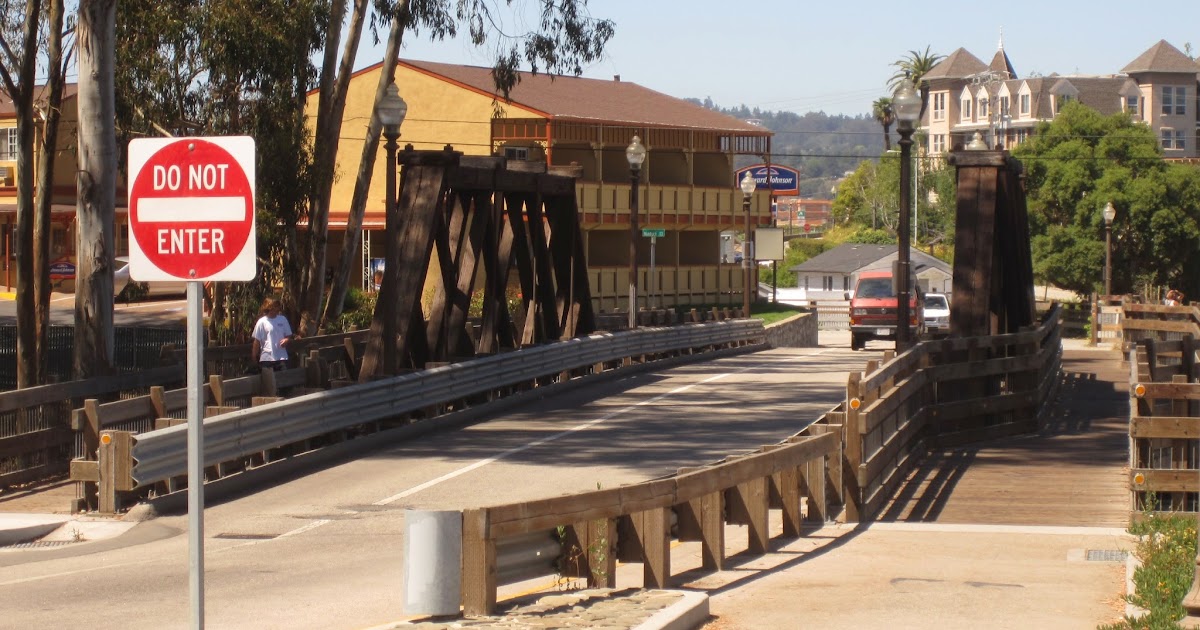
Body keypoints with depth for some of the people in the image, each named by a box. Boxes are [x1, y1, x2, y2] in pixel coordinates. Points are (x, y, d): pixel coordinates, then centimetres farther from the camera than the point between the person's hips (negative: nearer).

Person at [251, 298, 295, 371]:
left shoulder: (283, 320, 6)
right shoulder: (262, 322, -3)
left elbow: (289, 336, 14)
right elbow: (257, 341, 0)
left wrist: (287, 340, -9)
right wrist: (254, 357, 2)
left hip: (281, 357, 3)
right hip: (267, 358, -3)